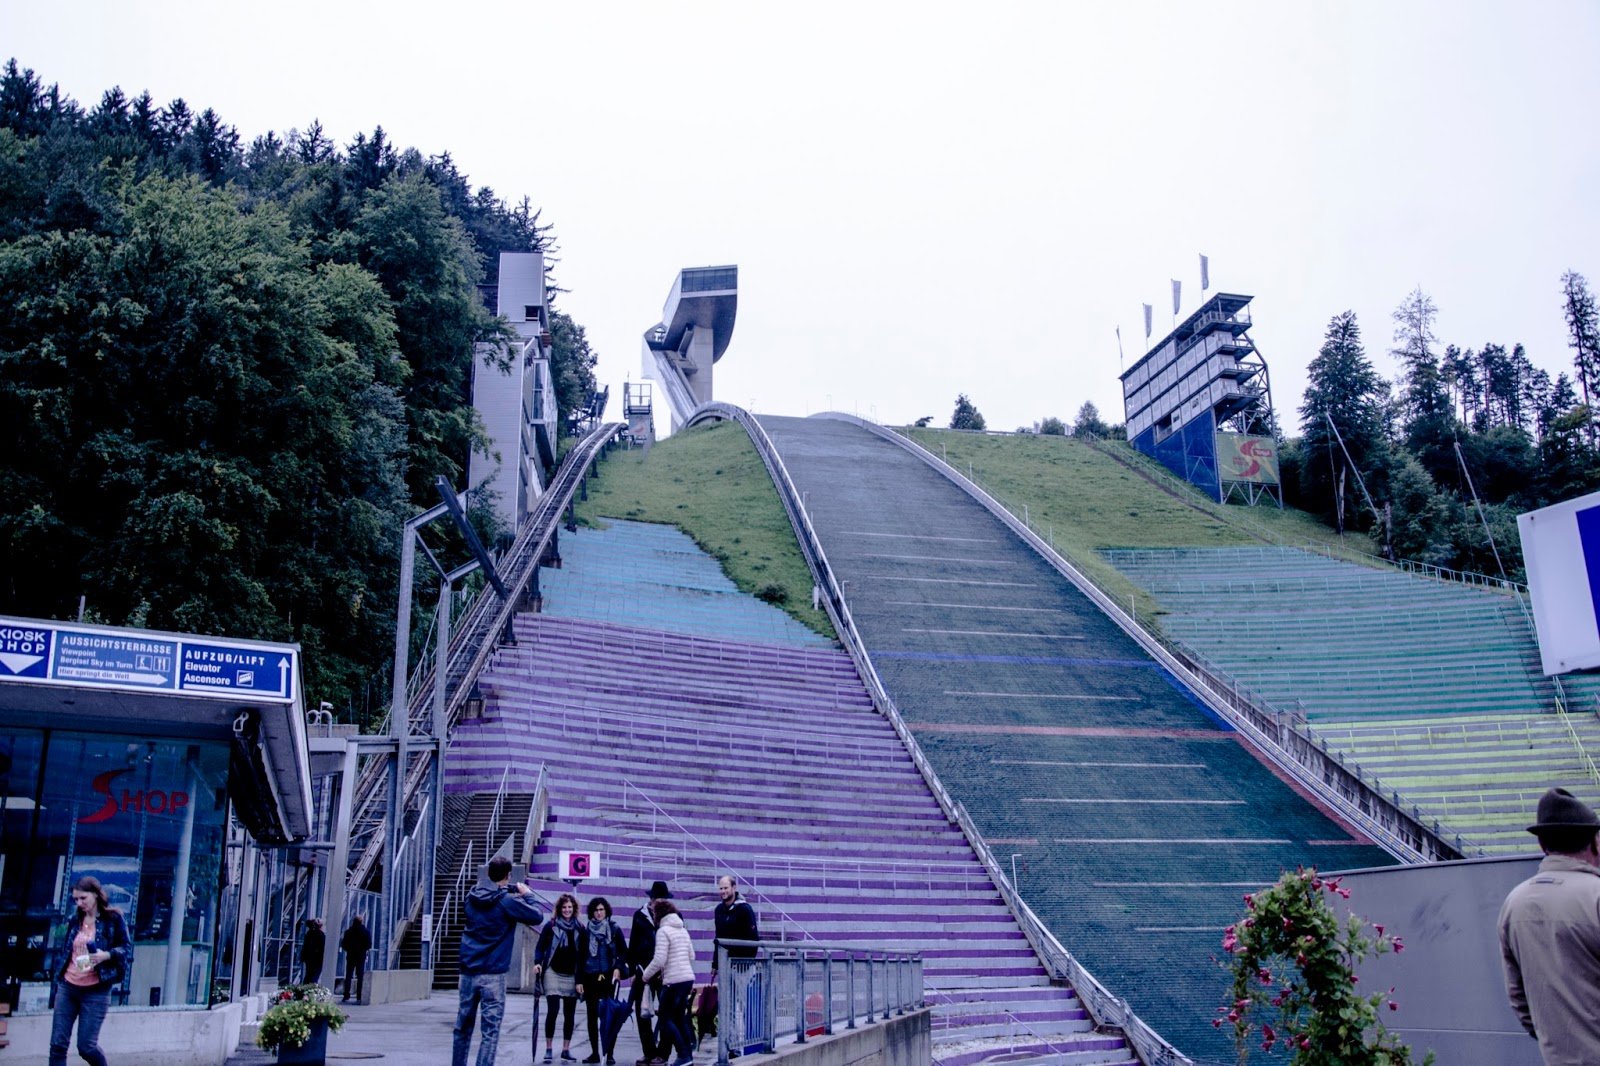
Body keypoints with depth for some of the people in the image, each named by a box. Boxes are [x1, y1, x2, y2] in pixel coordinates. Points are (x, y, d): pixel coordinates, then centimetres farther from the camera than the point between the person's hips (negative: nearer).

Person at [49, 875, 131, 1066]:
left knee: (86, 1046, -4)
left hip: (96, 991, -5)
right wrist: (58, 979, 18)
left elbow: (127, 949, -4)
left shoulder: (113, 919, -5)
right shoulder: (74, 920, 10)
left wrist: (107, 955, -23)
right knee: (57, 1044, 0)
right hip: (67, 987, 5)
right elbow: (64, 952, 20)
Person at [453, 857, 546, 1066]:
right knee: (490, 1031, -4)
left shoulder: (472, 897, 8)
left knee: (463, 1028, 15)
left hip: (468, 971, 6)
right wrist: (526, 896, 9)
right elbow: (538, 916, -6)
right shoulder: (508, 901, -9)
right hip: (493, 974, -6)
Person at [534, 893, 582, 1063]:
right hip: (553, 973, -3)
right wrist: (538, 963, -16)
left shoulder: (579, 928, 6)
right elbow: (540, 947, 2)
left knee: (570, 1013, 5)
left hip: (572, 976, 3)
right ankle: (549, 1048, 0)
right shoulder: (551, 926, 0)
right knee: (553, 1010, -10)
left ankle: (566, 1049, 12)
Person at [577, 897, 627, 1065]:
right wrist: (579, 980, 1)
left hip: (609, 977, -2)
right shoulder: (585, 930, 6)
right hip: (590, 977, 2)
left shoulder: (615, 929, 3)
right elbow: (580, 956, 6)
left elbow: (624, 952, 6)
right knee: (592, 1016, 6)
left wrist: (618, 967, -12)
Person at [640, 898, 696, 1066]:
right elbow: (691, 956, 18)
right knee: (680, 1018, 15)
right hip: (688, 978, 8)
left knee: (665, 1018, 2)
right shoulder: (682, 929, 15)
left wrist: (645, 975, -1)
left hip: (673, 980, -8)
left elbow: (659, 959, -16)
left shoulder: (663, 931, -9)